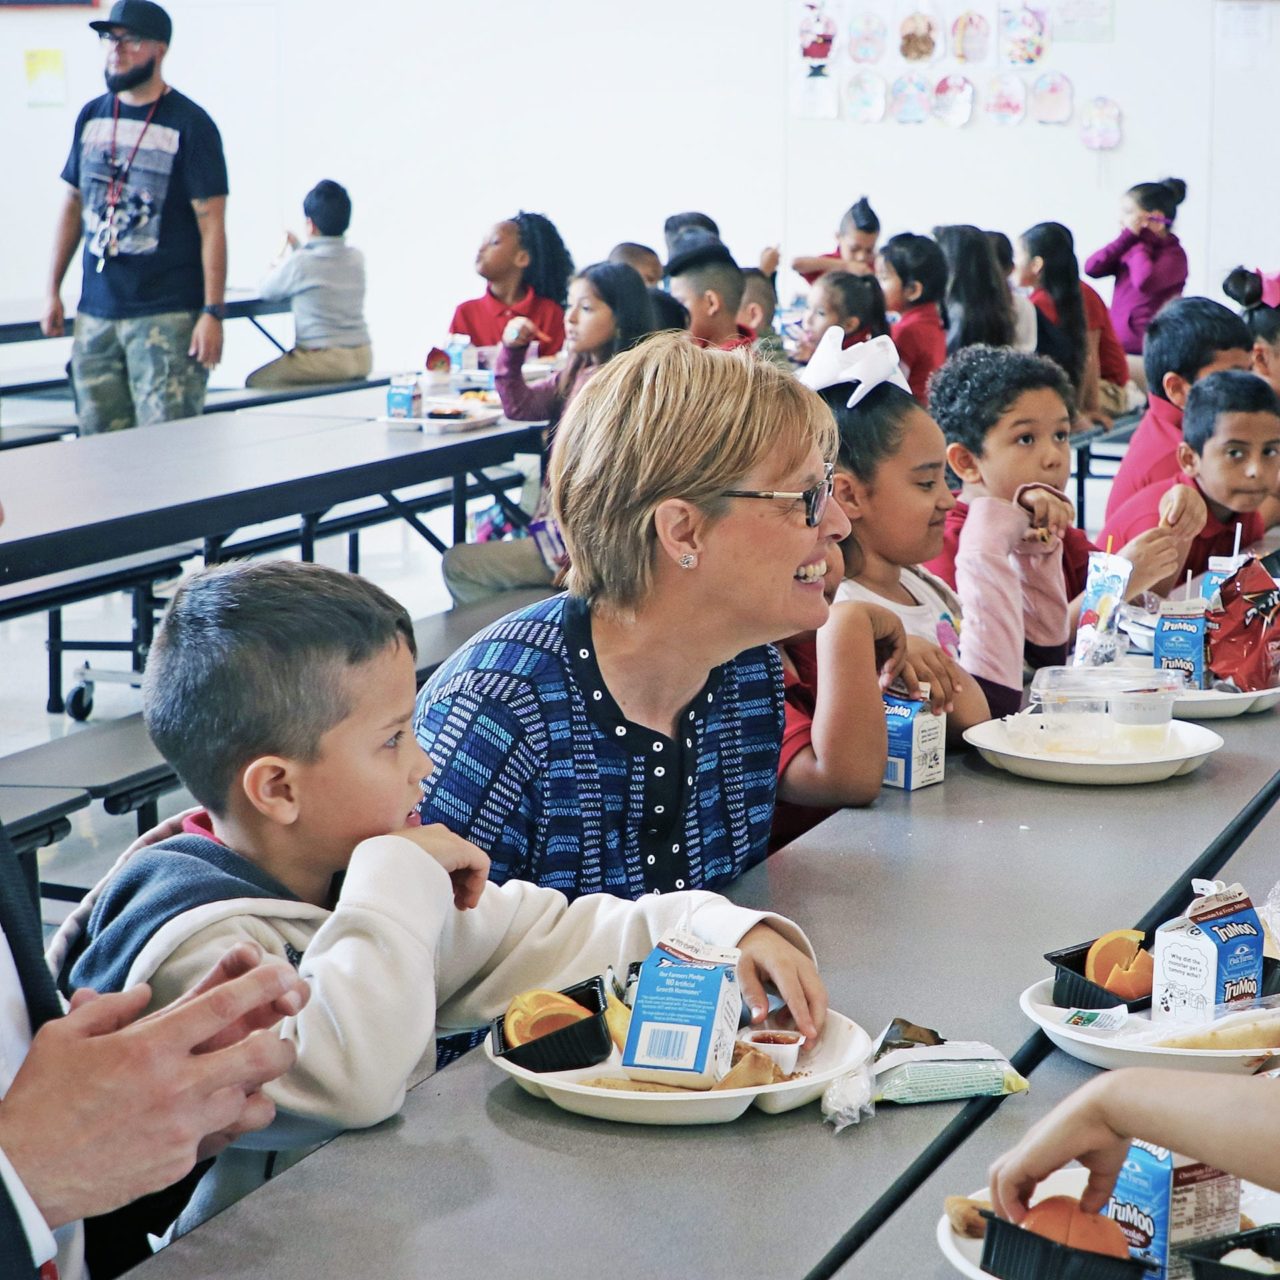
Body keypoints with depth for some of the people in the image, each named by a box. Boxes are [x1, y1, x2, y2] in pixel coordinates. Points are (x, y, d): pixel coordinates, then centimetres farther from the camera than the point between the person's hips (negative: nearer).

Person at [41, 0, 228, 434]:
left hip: (168, 316, -5)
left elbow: (212, 223, -8)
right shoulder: (91, 117, 12)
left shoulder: (190, 124, -5)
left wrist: (213, 313, -14)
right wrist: (53, 291, 14)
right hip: (95, 313, 5)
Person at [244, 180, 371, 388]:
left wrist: (280, 260, 20)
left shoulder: (299, 264, -16)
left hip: (325, 359, -8)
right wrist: (297, 246, 34)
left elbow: (265, 291, 3)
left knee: (255, 382, 9)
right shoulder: (356, 258, 4)